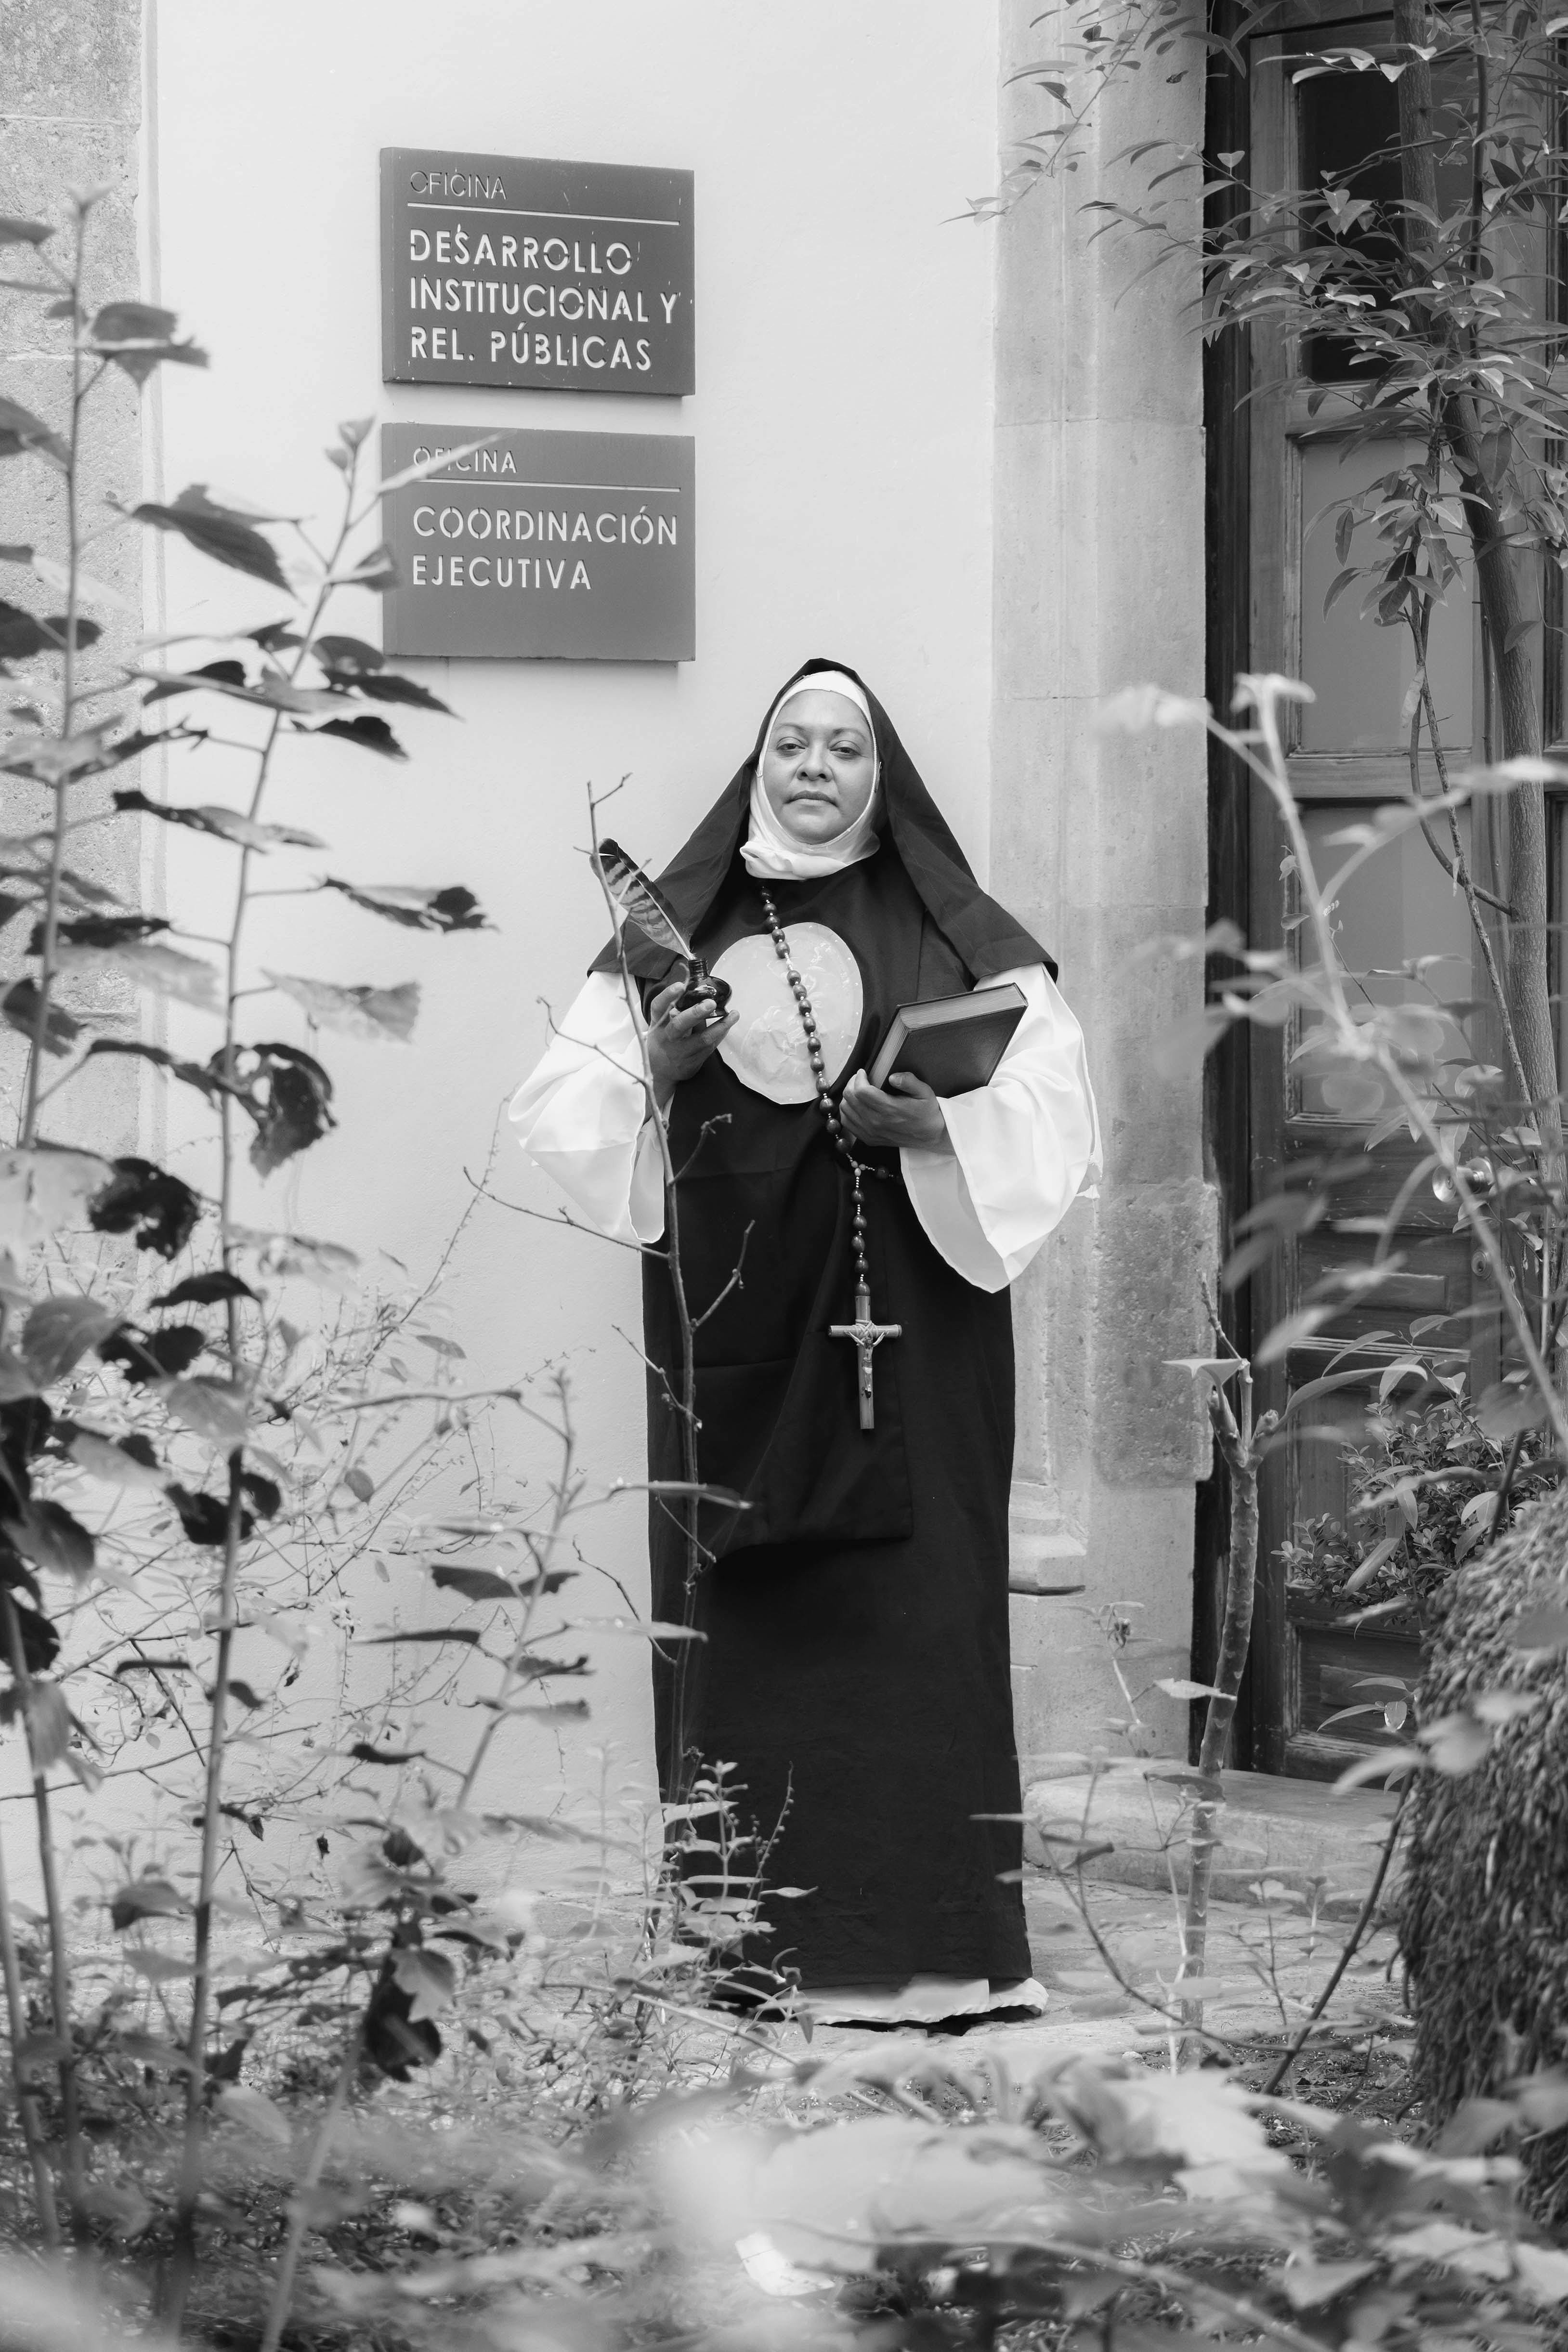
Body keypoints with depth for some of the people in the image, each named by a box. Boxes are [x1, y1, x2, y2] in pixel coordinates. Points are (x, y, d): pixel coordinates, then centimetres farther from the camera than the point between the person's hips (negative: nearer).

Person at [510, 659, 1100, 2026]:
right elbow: (560, 1114, 7)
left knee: (916, 1625, -6)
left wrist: (936, 1126, -15)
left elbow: (1055, 1113, 2)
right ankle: (748, 1953, -1)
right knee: (738, 1622, -4)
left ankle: (928, 1950, -3)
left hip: (907, 1339, -1)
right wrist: (656, 1072, -12)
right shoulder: (670, 938, 11)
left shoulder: (961, 943, 8)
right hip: (735, 1331, 1)